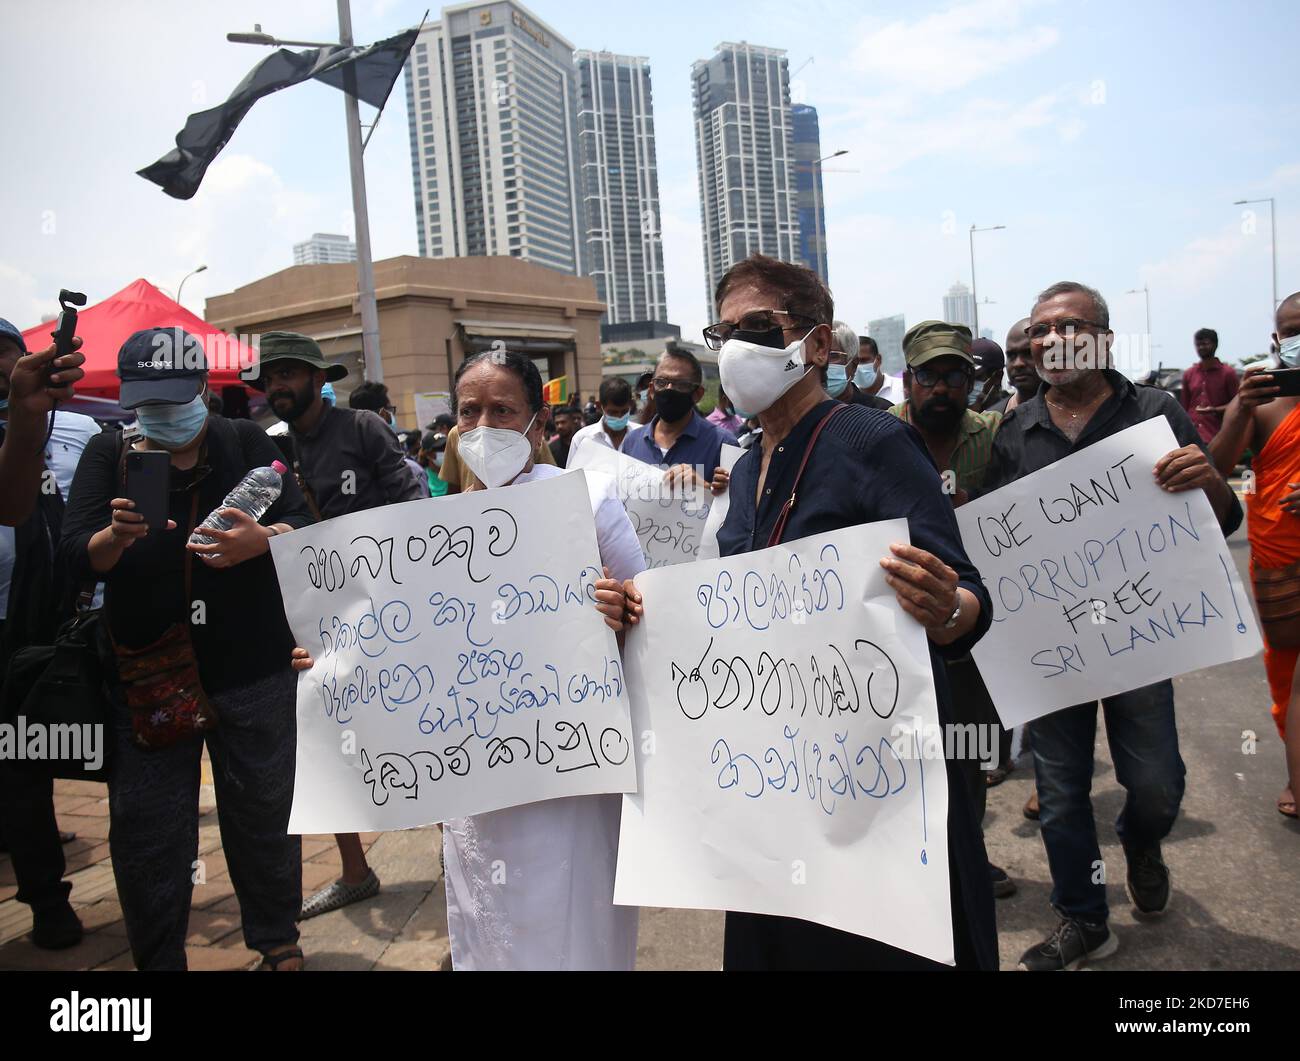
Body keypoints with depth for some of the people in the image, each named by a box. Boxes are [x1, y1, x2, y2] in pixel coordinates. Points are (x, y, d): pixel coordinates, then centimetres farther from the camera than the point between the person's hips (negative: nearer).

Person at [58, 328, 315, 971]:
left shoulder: (247, 443, 2)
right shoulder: (108, 453, 4)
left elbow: (302, 528, -8)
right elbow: (75, 558, -5)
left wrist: (261, 540, -31)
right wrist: (117, 536, -28)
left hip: (252, 670, -1)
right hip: (147, 672, 1)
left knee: (262, 813, 10)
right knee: (144, 828, 7)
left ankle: (277, 941, 31)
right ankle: (159, 959, 27)